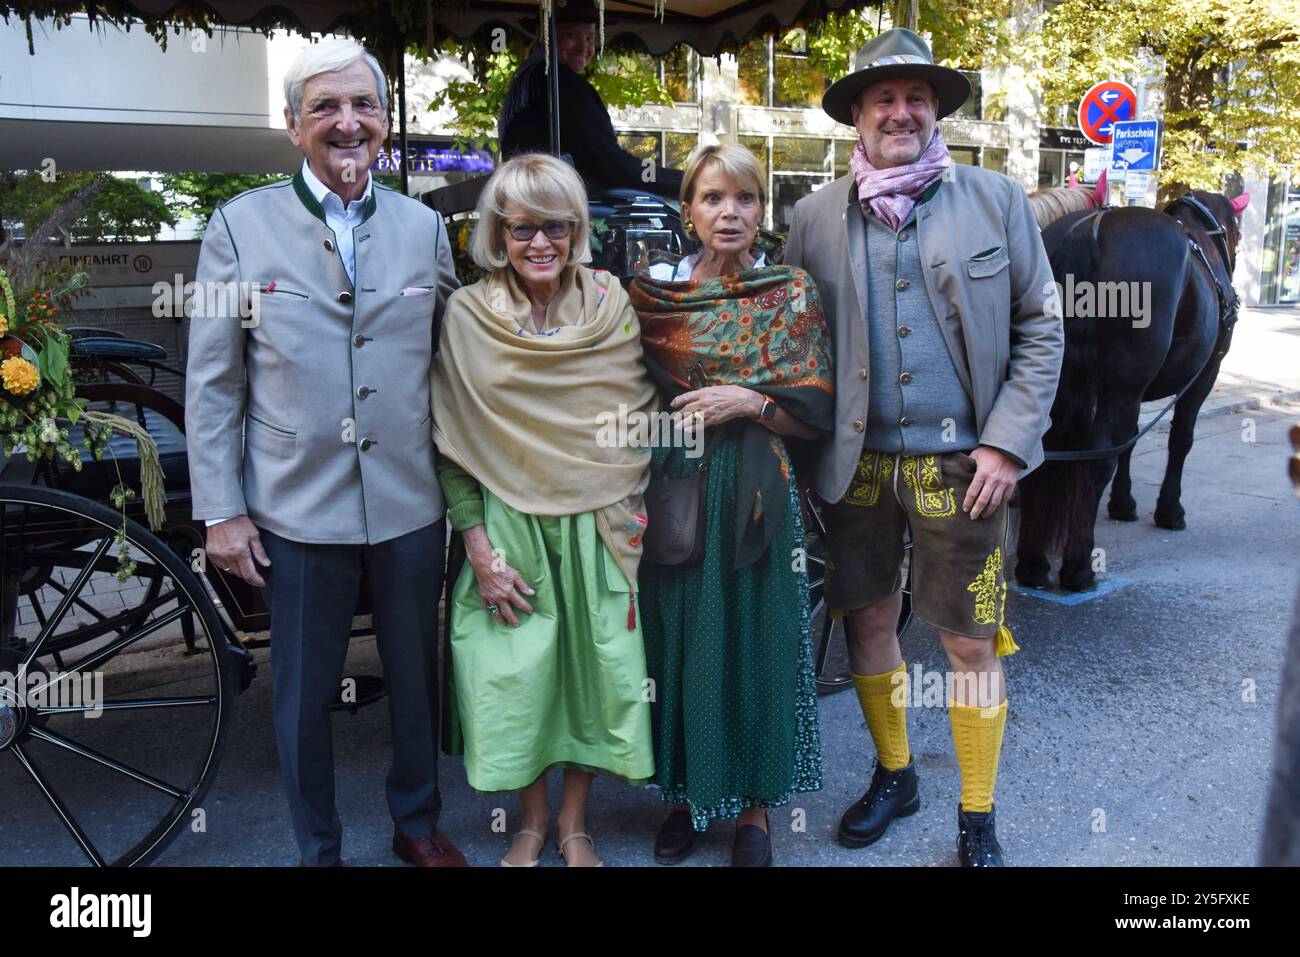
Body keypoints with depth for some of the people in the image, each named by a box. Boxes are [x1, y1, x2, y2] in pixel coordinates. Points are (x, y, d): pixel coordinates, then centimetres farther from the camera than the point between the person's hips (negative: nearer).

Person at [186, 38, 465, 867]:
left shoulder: (424, 227, 5)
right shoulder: (240, 224, -2)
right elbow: (212, 380, -2)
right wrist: (221, 510, -5)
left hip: (412, 507, 2)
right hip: (298, 511, -2)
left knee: (417, 679, 17)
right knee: (303, 699, 11)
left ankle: (418, 823, 40)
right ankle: (319, 849, 34)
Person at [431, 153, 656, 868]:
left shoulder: (610, 306, 0)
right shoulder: (466, 315, -3)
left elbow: (643, 417, 5)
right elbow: (451, 444, -3)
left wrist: (633, 512, -3)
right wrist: (479, 546, -8)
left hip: (598, 529, 1)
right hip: (508, 527, -1)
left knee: (594, 670, 8)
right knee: (514, 680, 5)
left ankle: (573, 823, 31)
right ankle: (532, 823, 32)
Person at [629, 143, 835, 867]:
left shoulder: (793, 294, 1)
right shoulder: (654, 291, 5)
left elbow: (817, 413, -1)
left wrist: (749, 402, -15)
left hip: (756, 494, -2)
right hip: (674, 490, 2)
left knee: (753, 639, 4)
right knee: (678, 639, 8)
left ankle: (755, 801, 23)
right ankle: (689, 790, 28)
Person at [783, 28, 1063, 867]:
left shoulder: (998, 200, 2)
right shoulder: (816, 217, 5)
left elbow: (1042, 327, 2)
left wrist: (1008, 441, -8)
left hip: (959, 461, -2)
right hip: (858, 462, 2)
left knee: (972, 643, 5)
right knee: (868, 623, 13)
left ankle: (978, 820, 24)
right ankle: (893, 776, 37)